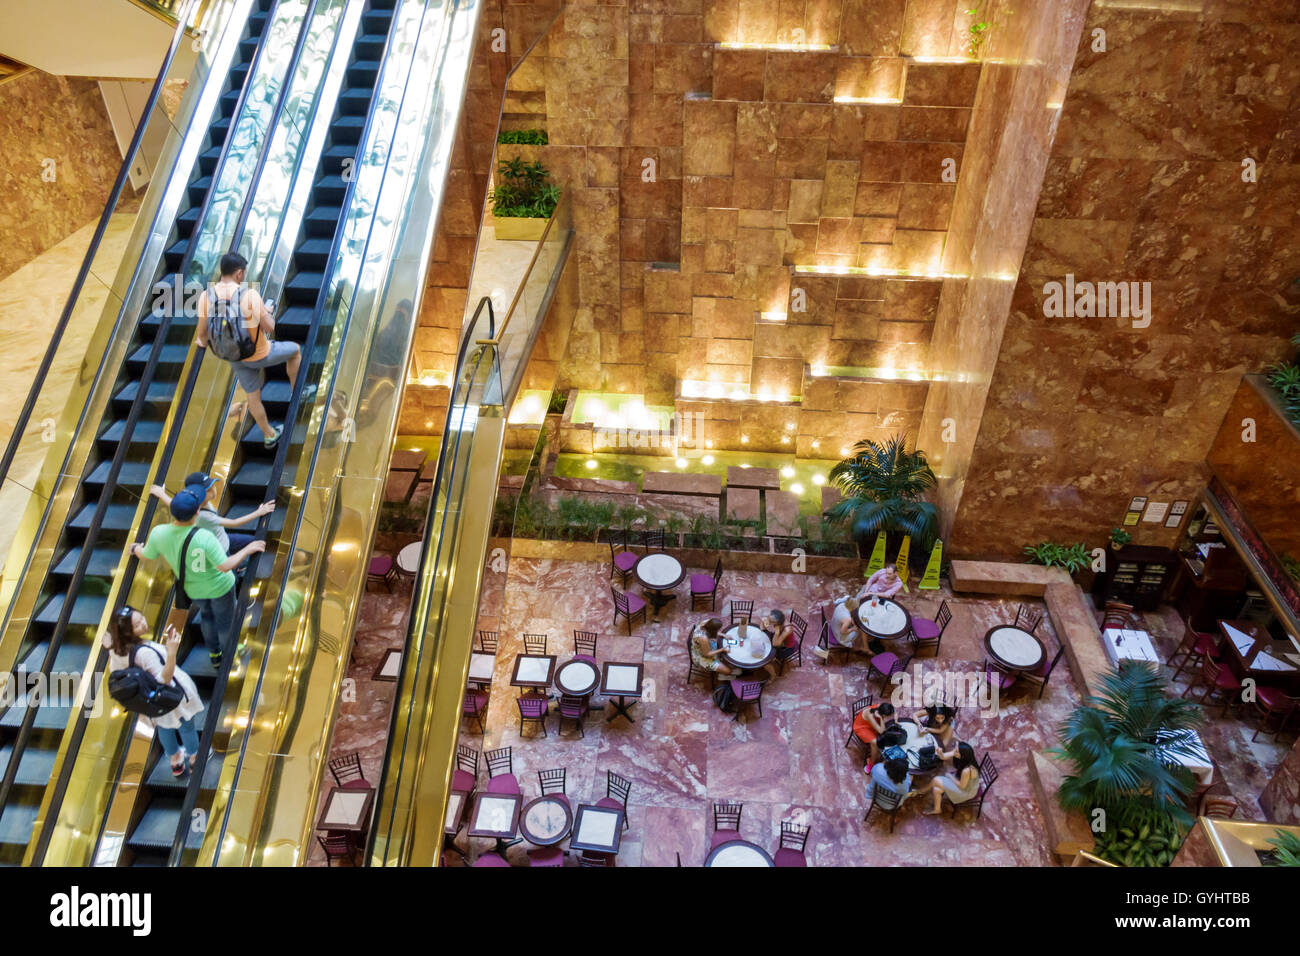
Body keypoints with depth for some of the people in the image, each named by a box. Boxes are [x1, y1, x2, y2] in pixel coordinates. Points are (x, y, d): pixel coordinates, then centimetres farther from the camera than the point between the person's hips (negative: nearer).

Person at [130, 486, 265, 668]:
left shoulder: (158, 533, -24)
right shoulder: (204, 537, -38)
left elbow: (145, 556, -3)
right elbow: (225, 566, -37)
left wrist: (135, 548, 19)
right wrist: (248, 549, -27)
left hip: (193, 589, 5)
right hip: (219, 586, -4)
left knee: (206, 614, 33)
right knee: (224, 621, 22)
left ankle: (214, 654, 50)